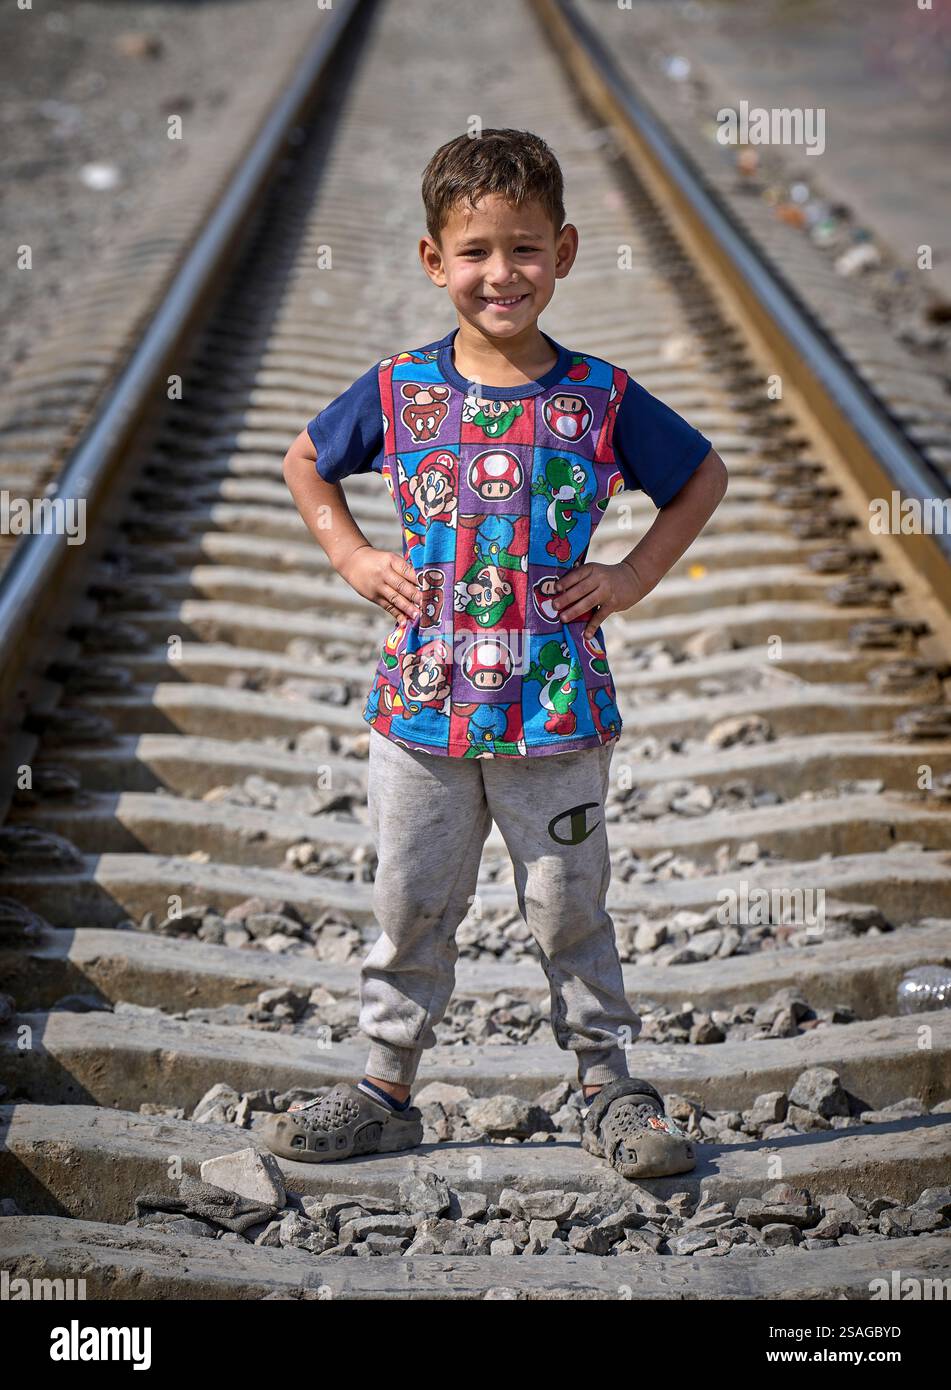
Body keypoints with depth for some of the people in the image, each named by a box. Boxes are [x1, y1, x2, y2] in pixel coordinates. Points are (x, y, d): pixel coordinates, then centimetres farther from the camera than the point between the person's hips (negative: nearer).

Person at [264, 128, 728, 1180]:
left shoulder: (601, 400, -4)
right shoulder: (398, 391, -1)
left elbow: (704, 476, 11)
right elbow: (305, 461, 17)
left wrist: (633, 577, 1)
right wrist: (352, 557, 5)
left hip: (557, 712, -1)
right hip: (422, 707, 1)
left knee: (569, 908, 10)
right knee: (410, 907, 12)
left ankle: (610, 1086, 25)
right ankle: (386, 1087, 26)